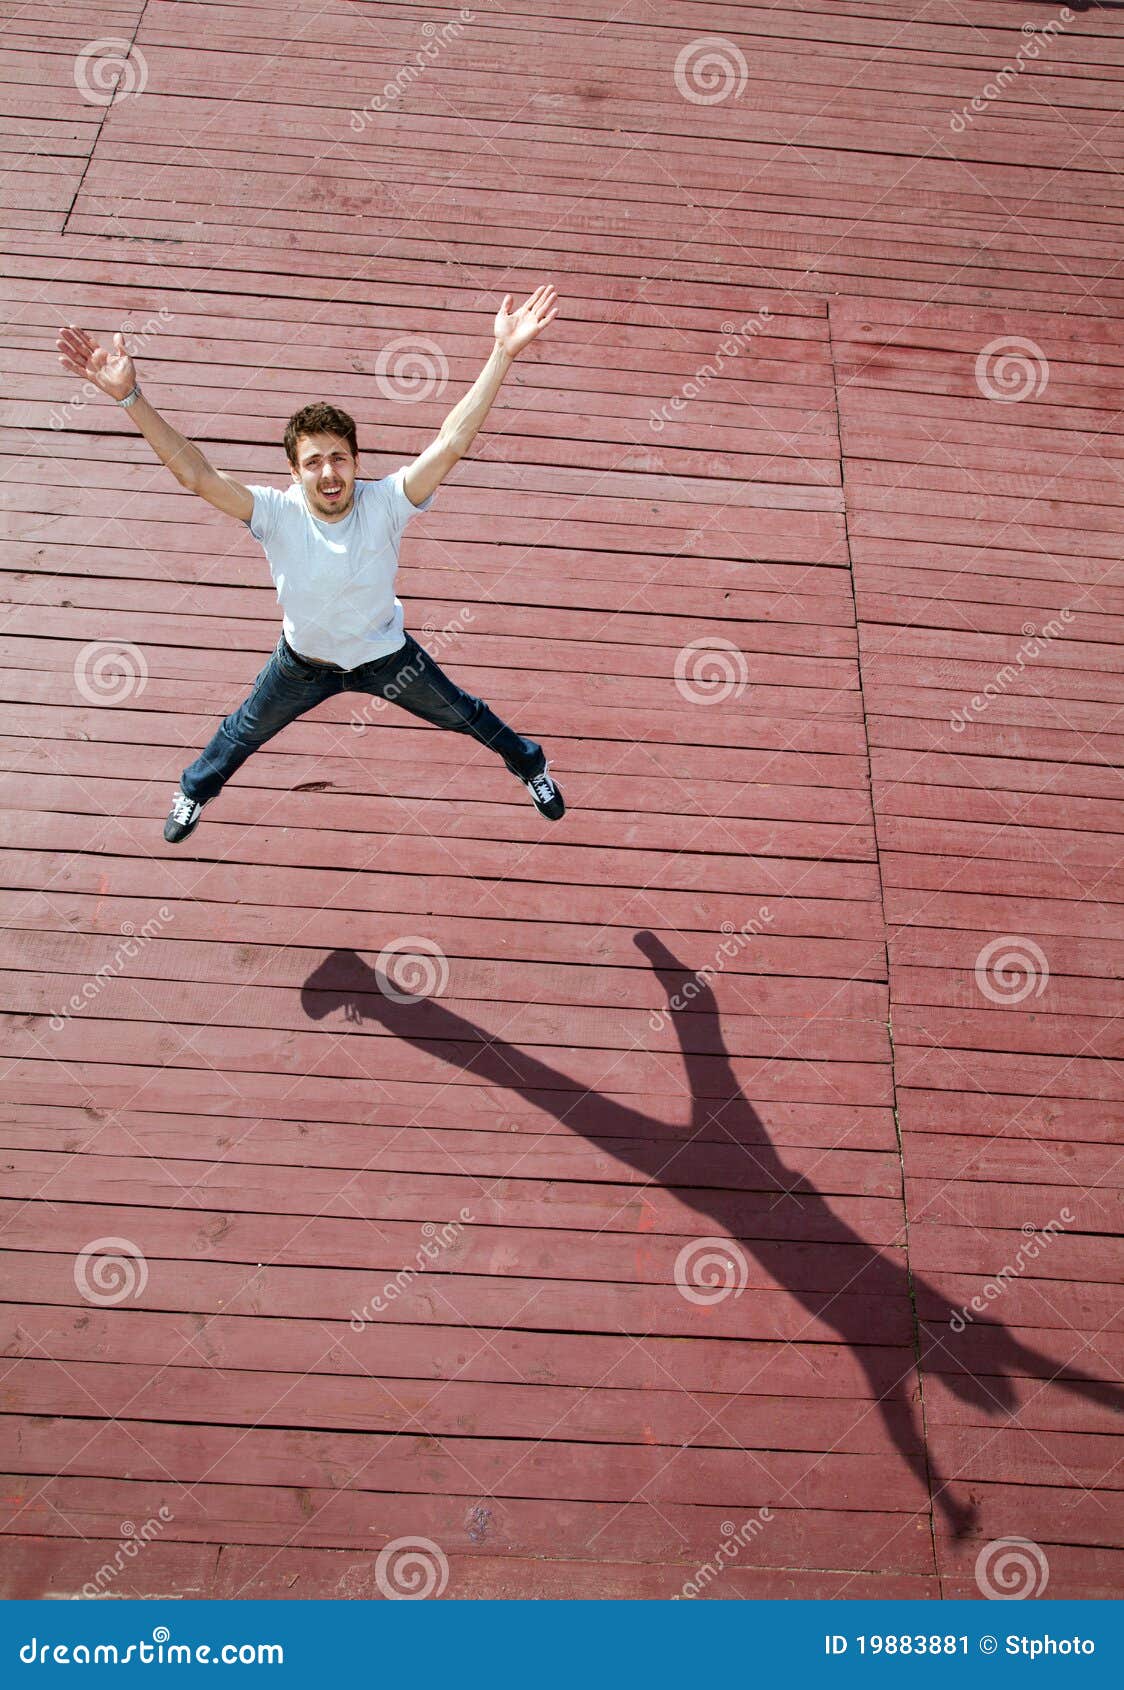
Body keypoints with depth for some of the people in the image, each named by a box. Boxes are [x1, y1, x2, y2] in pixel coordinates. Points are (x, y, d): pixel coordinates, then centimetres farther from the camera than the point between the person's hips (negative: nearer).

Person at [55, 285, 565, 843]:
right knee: (245, 732, 26)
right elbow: (194, 473, -42)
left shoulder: (384, 503, -33)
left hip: (386, 656, 0)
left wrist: (503, 354, -54)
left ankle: (530, 764, 53)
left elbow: (450, 442, -43)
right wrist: (129, 396, -54)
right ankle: (195, 788, 60)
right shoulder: (277, 514, -31)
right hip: (303, 662, 1)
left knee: (463, 714, 21)